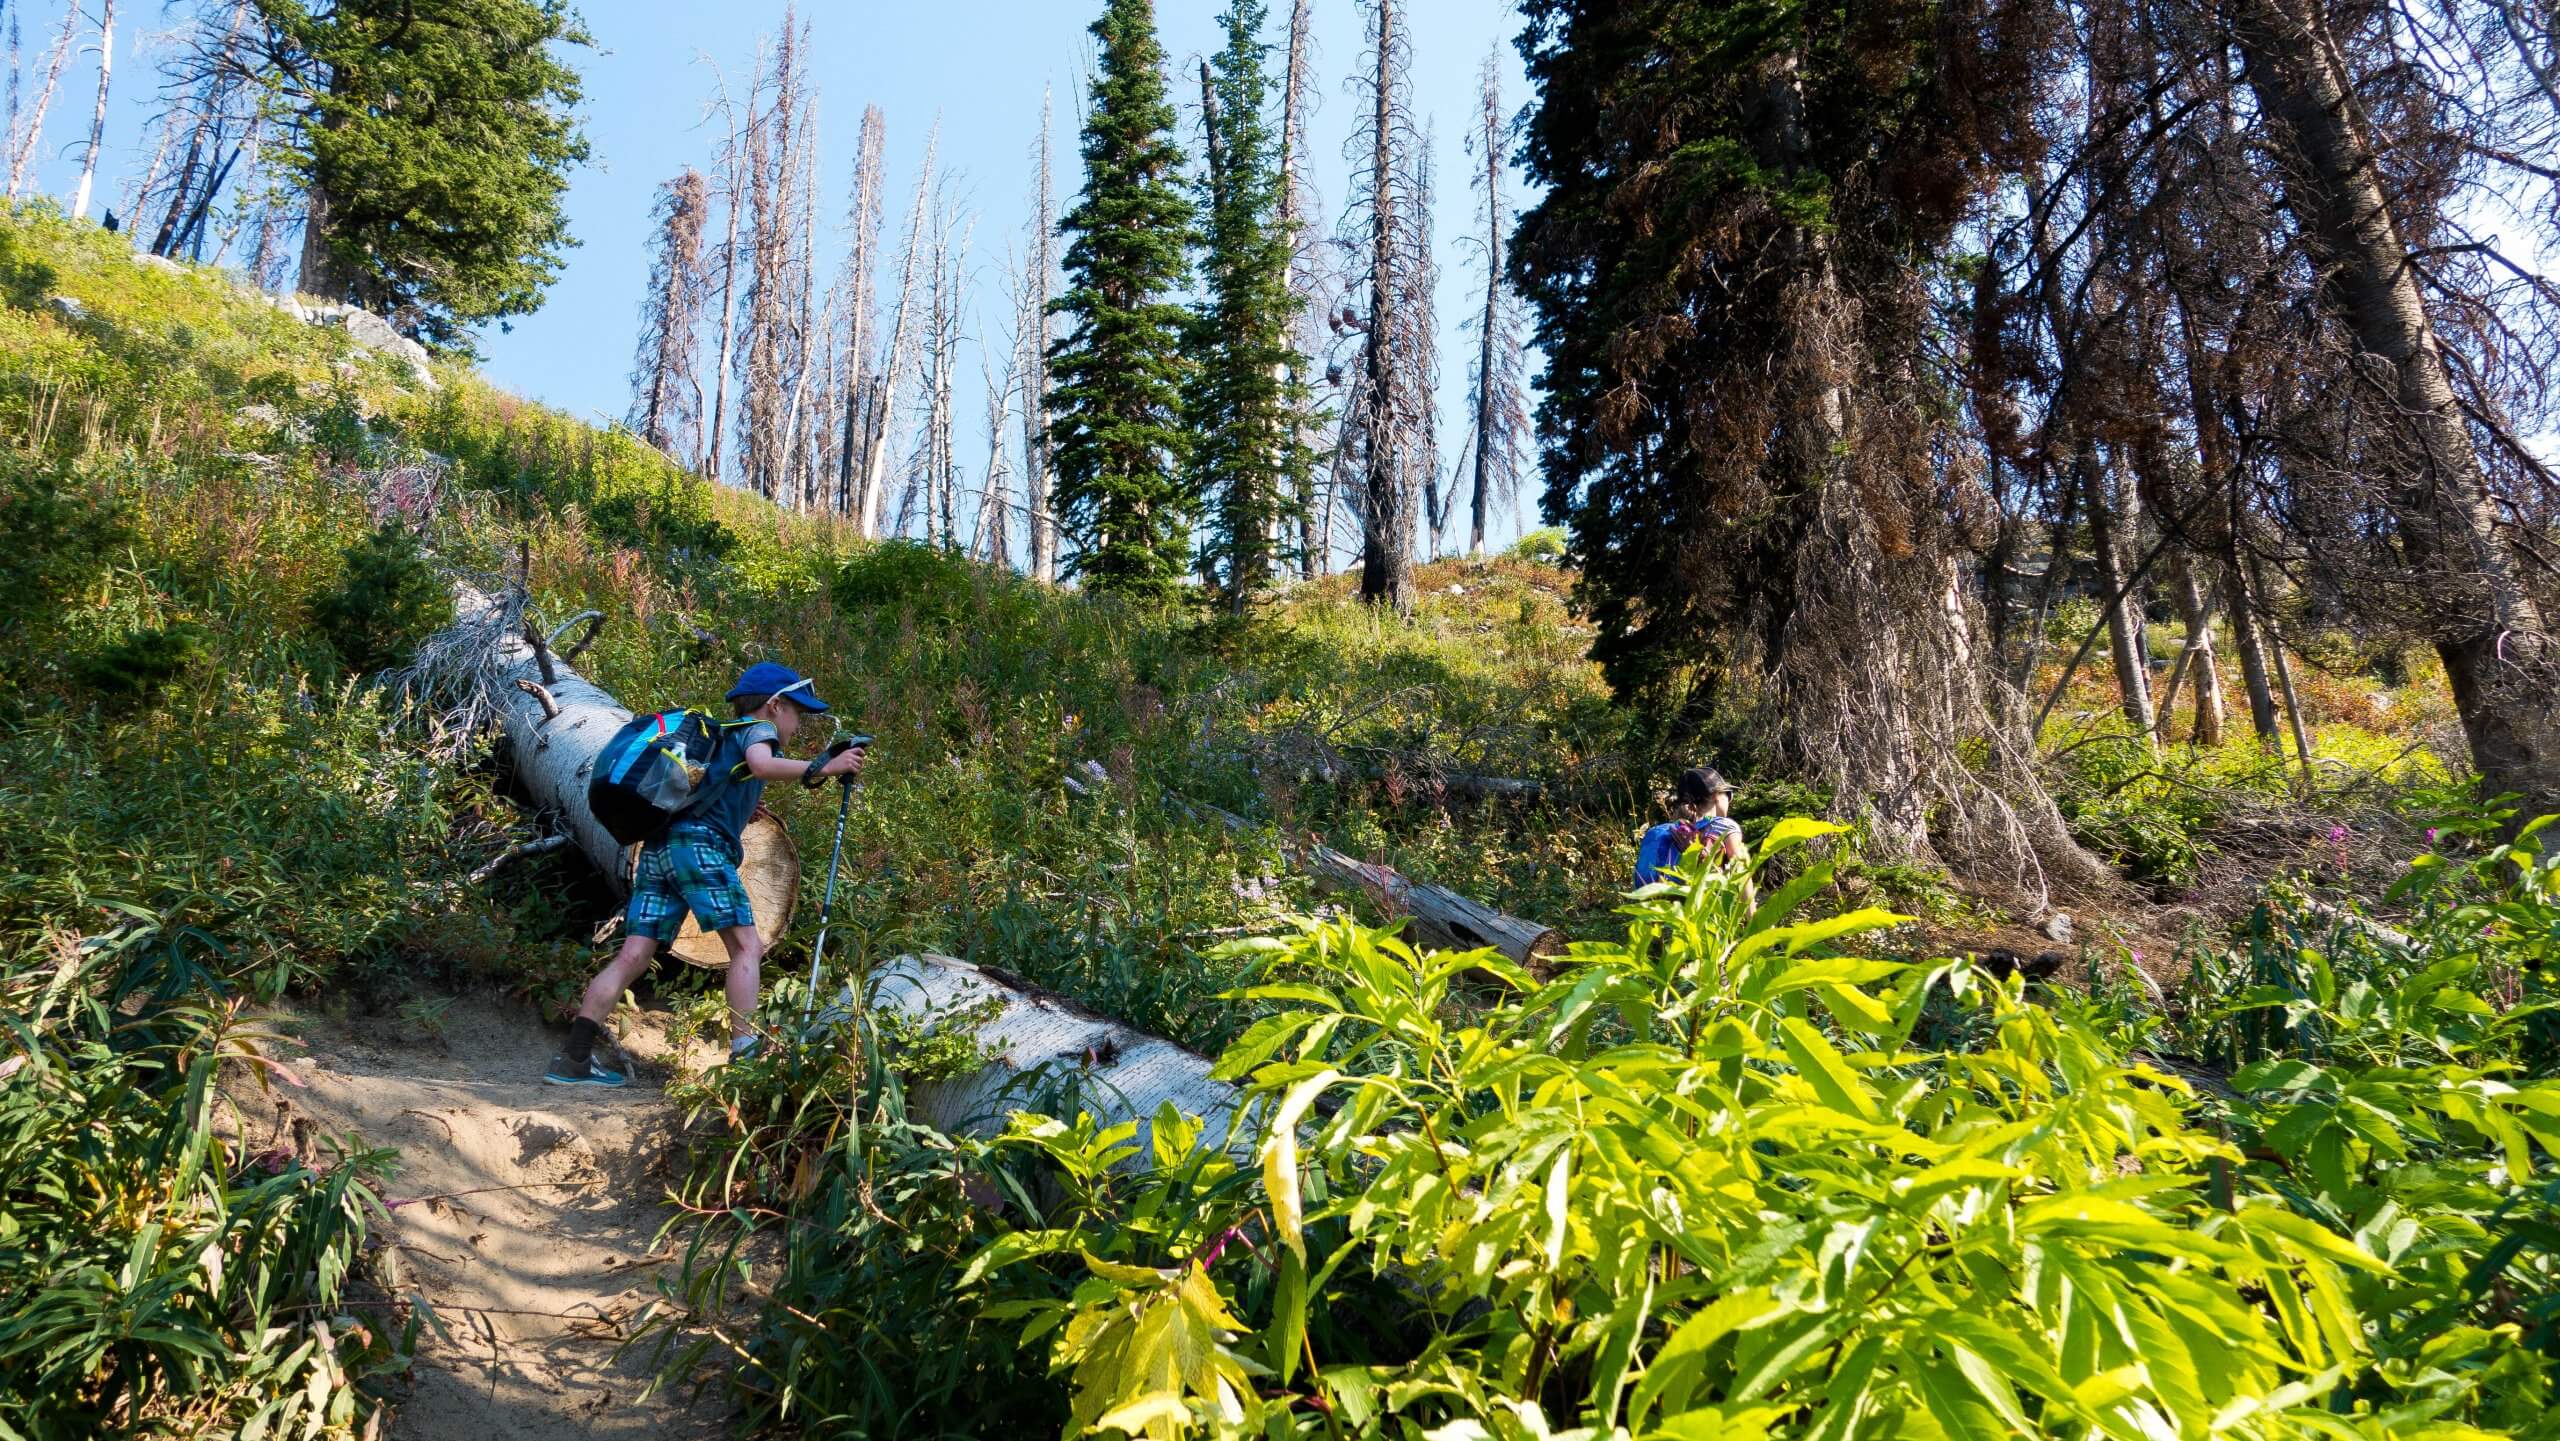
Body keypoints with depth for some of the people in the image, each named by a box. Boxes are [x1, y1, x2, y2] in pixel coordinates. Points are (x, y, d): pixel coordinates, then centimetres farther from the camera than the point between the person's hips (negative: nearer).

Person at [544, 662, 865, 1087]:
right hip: (698, 844, -8)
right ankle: (743, 1050, -19)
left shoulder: (722, 735, 32)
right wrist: (822, 767, -18)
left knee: (632, 956, 2)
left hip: (656, 849, 8)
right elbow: (762, 765, -15)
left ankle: (573, 1060, -3)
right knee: (747, 947, -9)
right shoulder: (759, 728, 8)